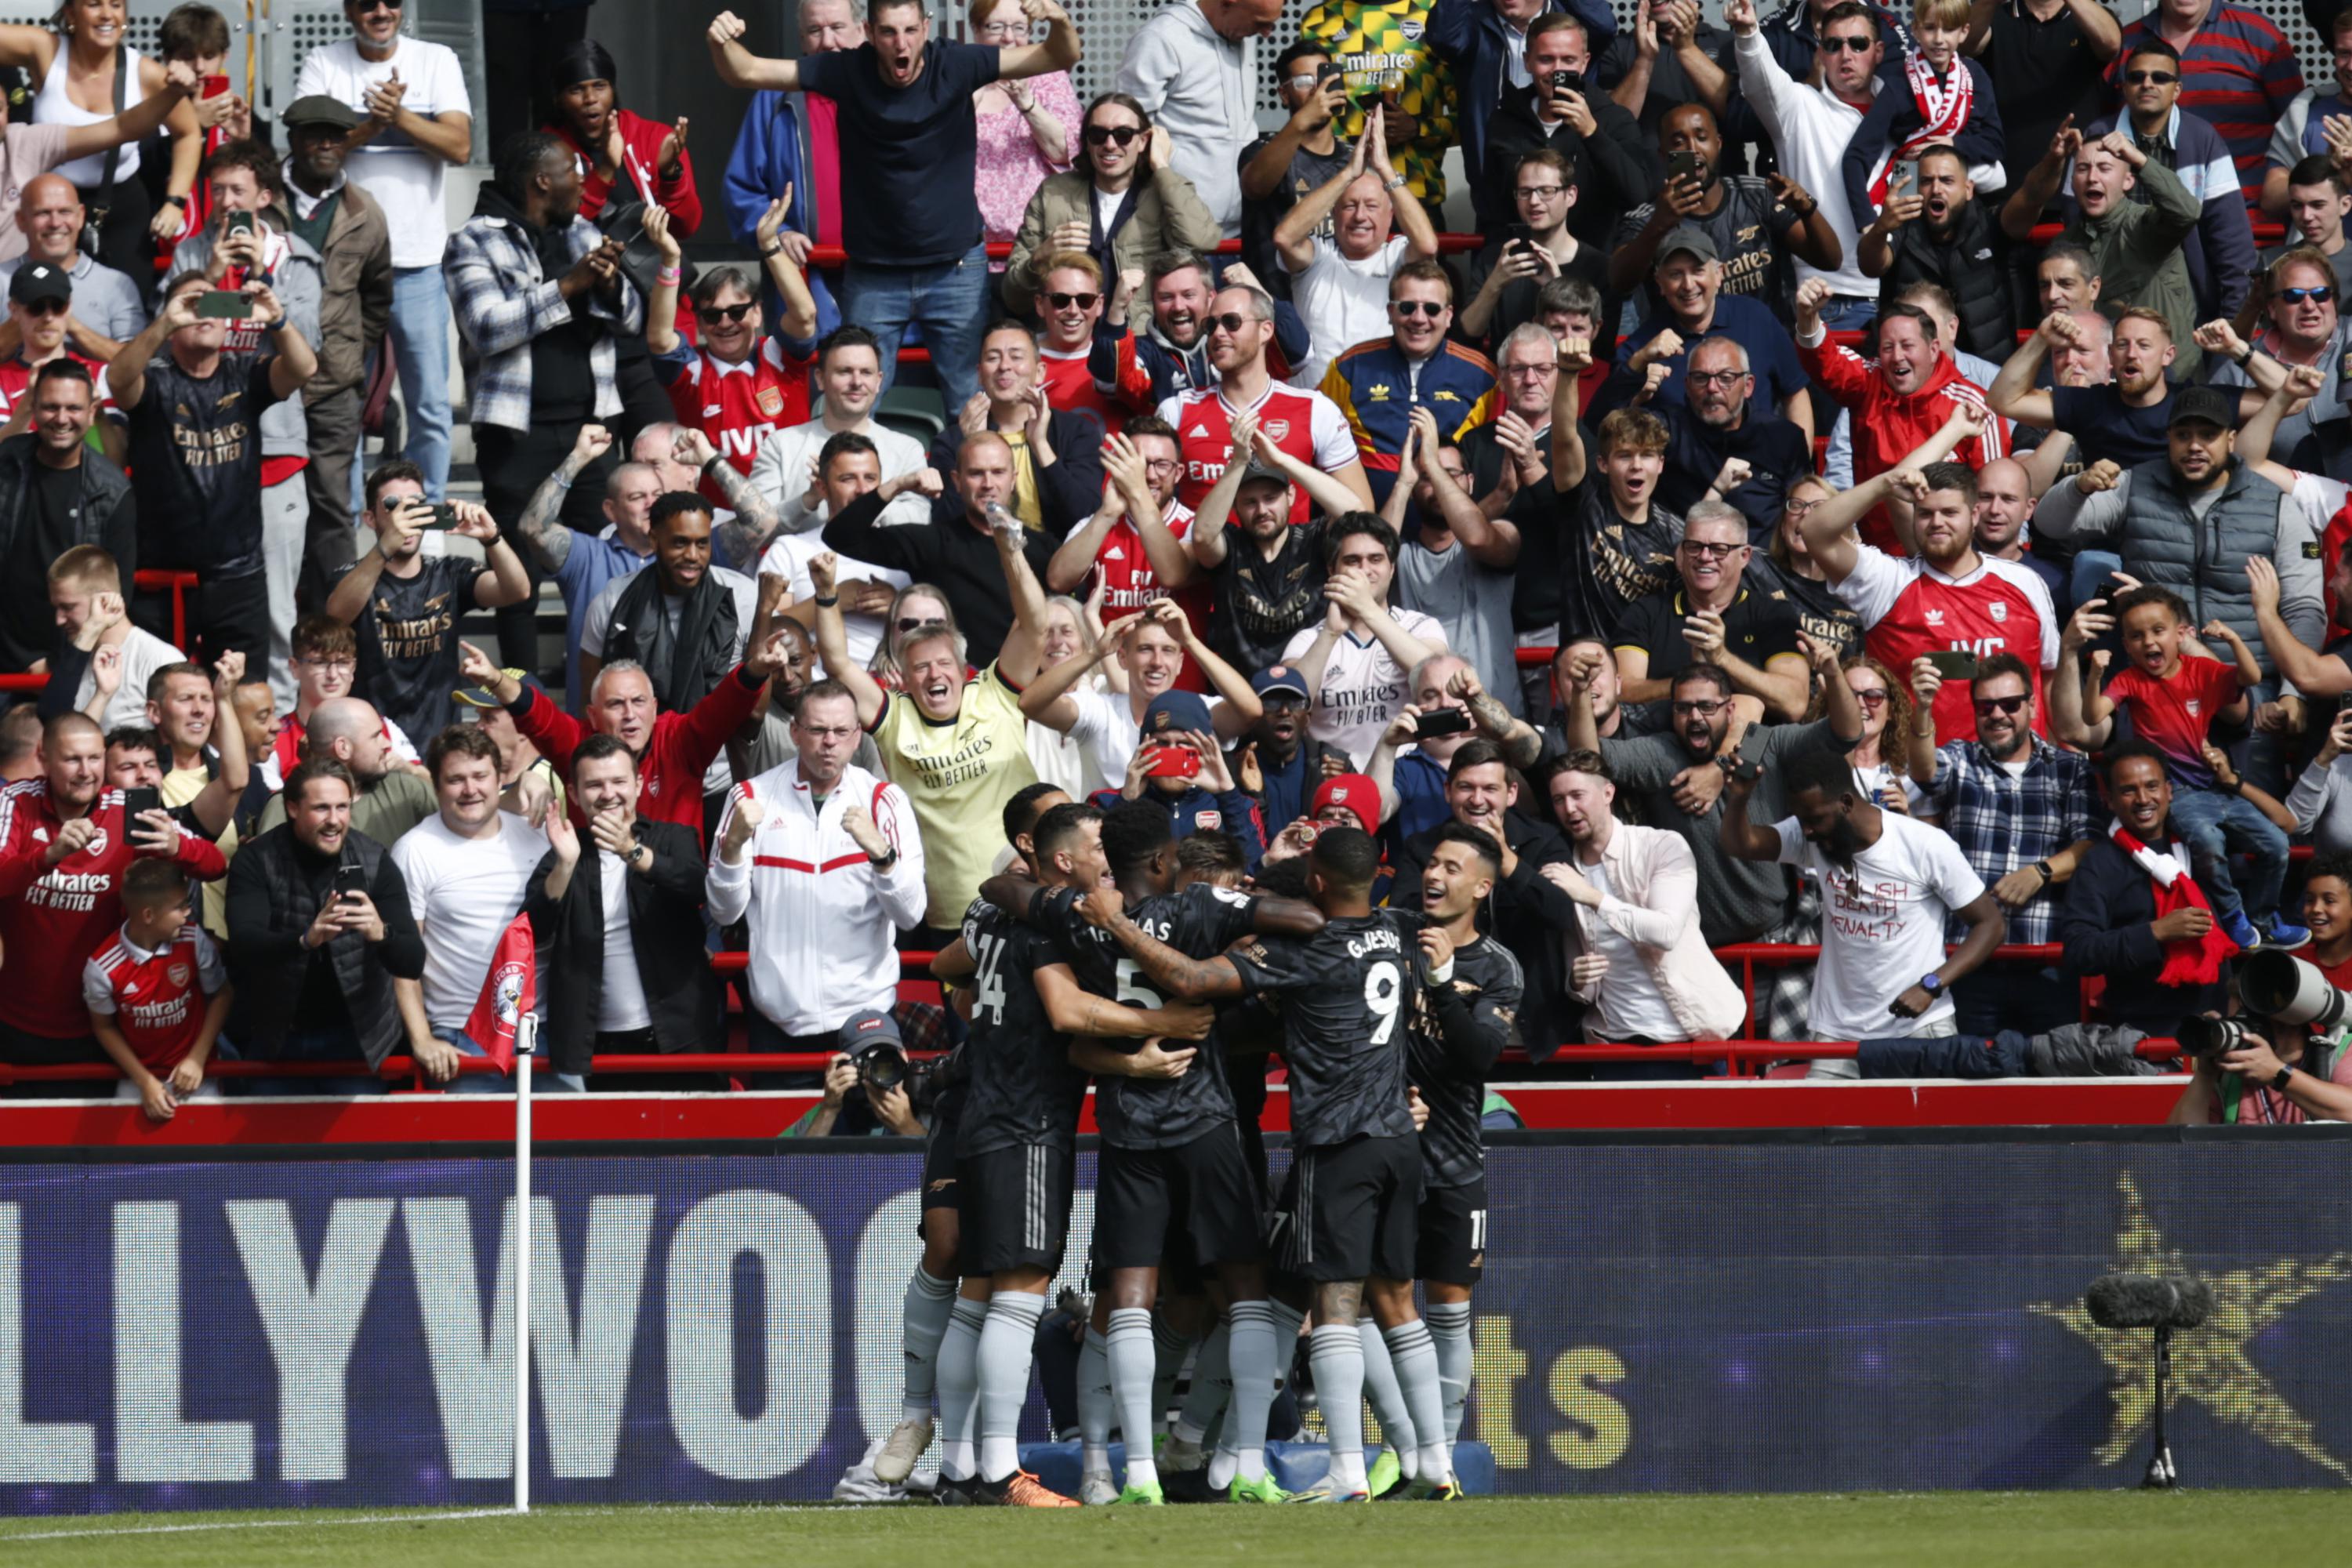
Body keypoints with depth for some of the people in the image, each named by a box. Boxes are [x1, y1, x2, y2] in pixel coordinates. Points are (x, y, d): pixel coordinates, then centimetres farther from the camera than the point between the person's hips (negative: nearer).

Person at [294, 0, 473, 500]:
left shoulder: (437, 61, 5)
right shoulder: (322, 64, 4)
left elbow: (460, 146, -6)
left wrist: (400, 117, -19)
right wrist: (371, 125, -20)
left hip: (418, 258, 0)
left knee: (431, 408, 1)